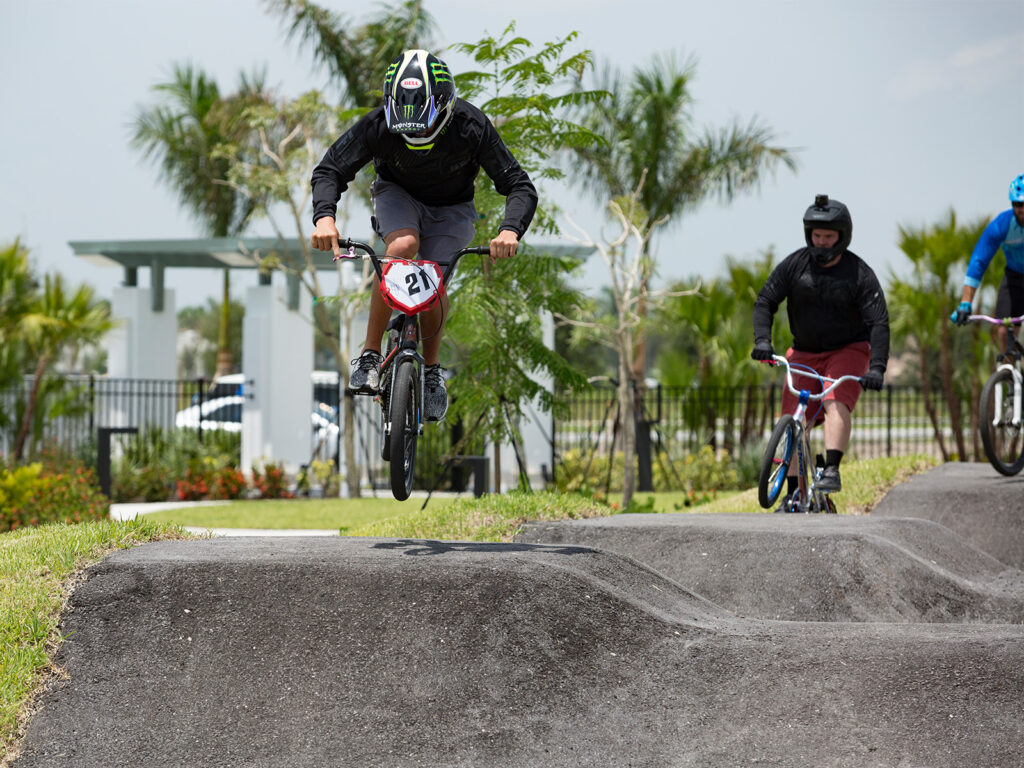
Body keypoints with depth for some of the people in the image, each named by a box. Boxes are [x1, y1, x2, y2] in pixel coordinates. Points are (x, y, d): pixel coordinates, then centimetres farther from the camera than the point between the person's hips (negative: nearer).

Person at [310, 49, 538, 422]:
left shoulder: (471, 128, -31)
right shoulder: (378, 125, -29)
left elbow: (520, 186, -27)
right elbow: (329, 171, -20)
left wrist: (510, 230, -47)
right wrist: (324, 216, -40)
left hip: (450, 209, 0)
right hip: (398, 194, 0)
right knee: (403, 247, -33)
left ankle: (432, 367, 6)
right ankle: (369, 355, -22)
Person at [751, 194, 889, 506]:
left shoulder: (860, 274, -14)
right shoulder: (795, 264, -7)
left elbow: (879, 323, -19)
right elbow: (765, 302, -6)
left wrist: (876, 367, -32)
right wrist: (762, 340, -24)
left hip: (848, 350, -3)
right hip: (804, 353, 3)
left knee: (836, 402, -30)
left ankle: (832, 470, -36)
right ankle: (792, 493, 3)